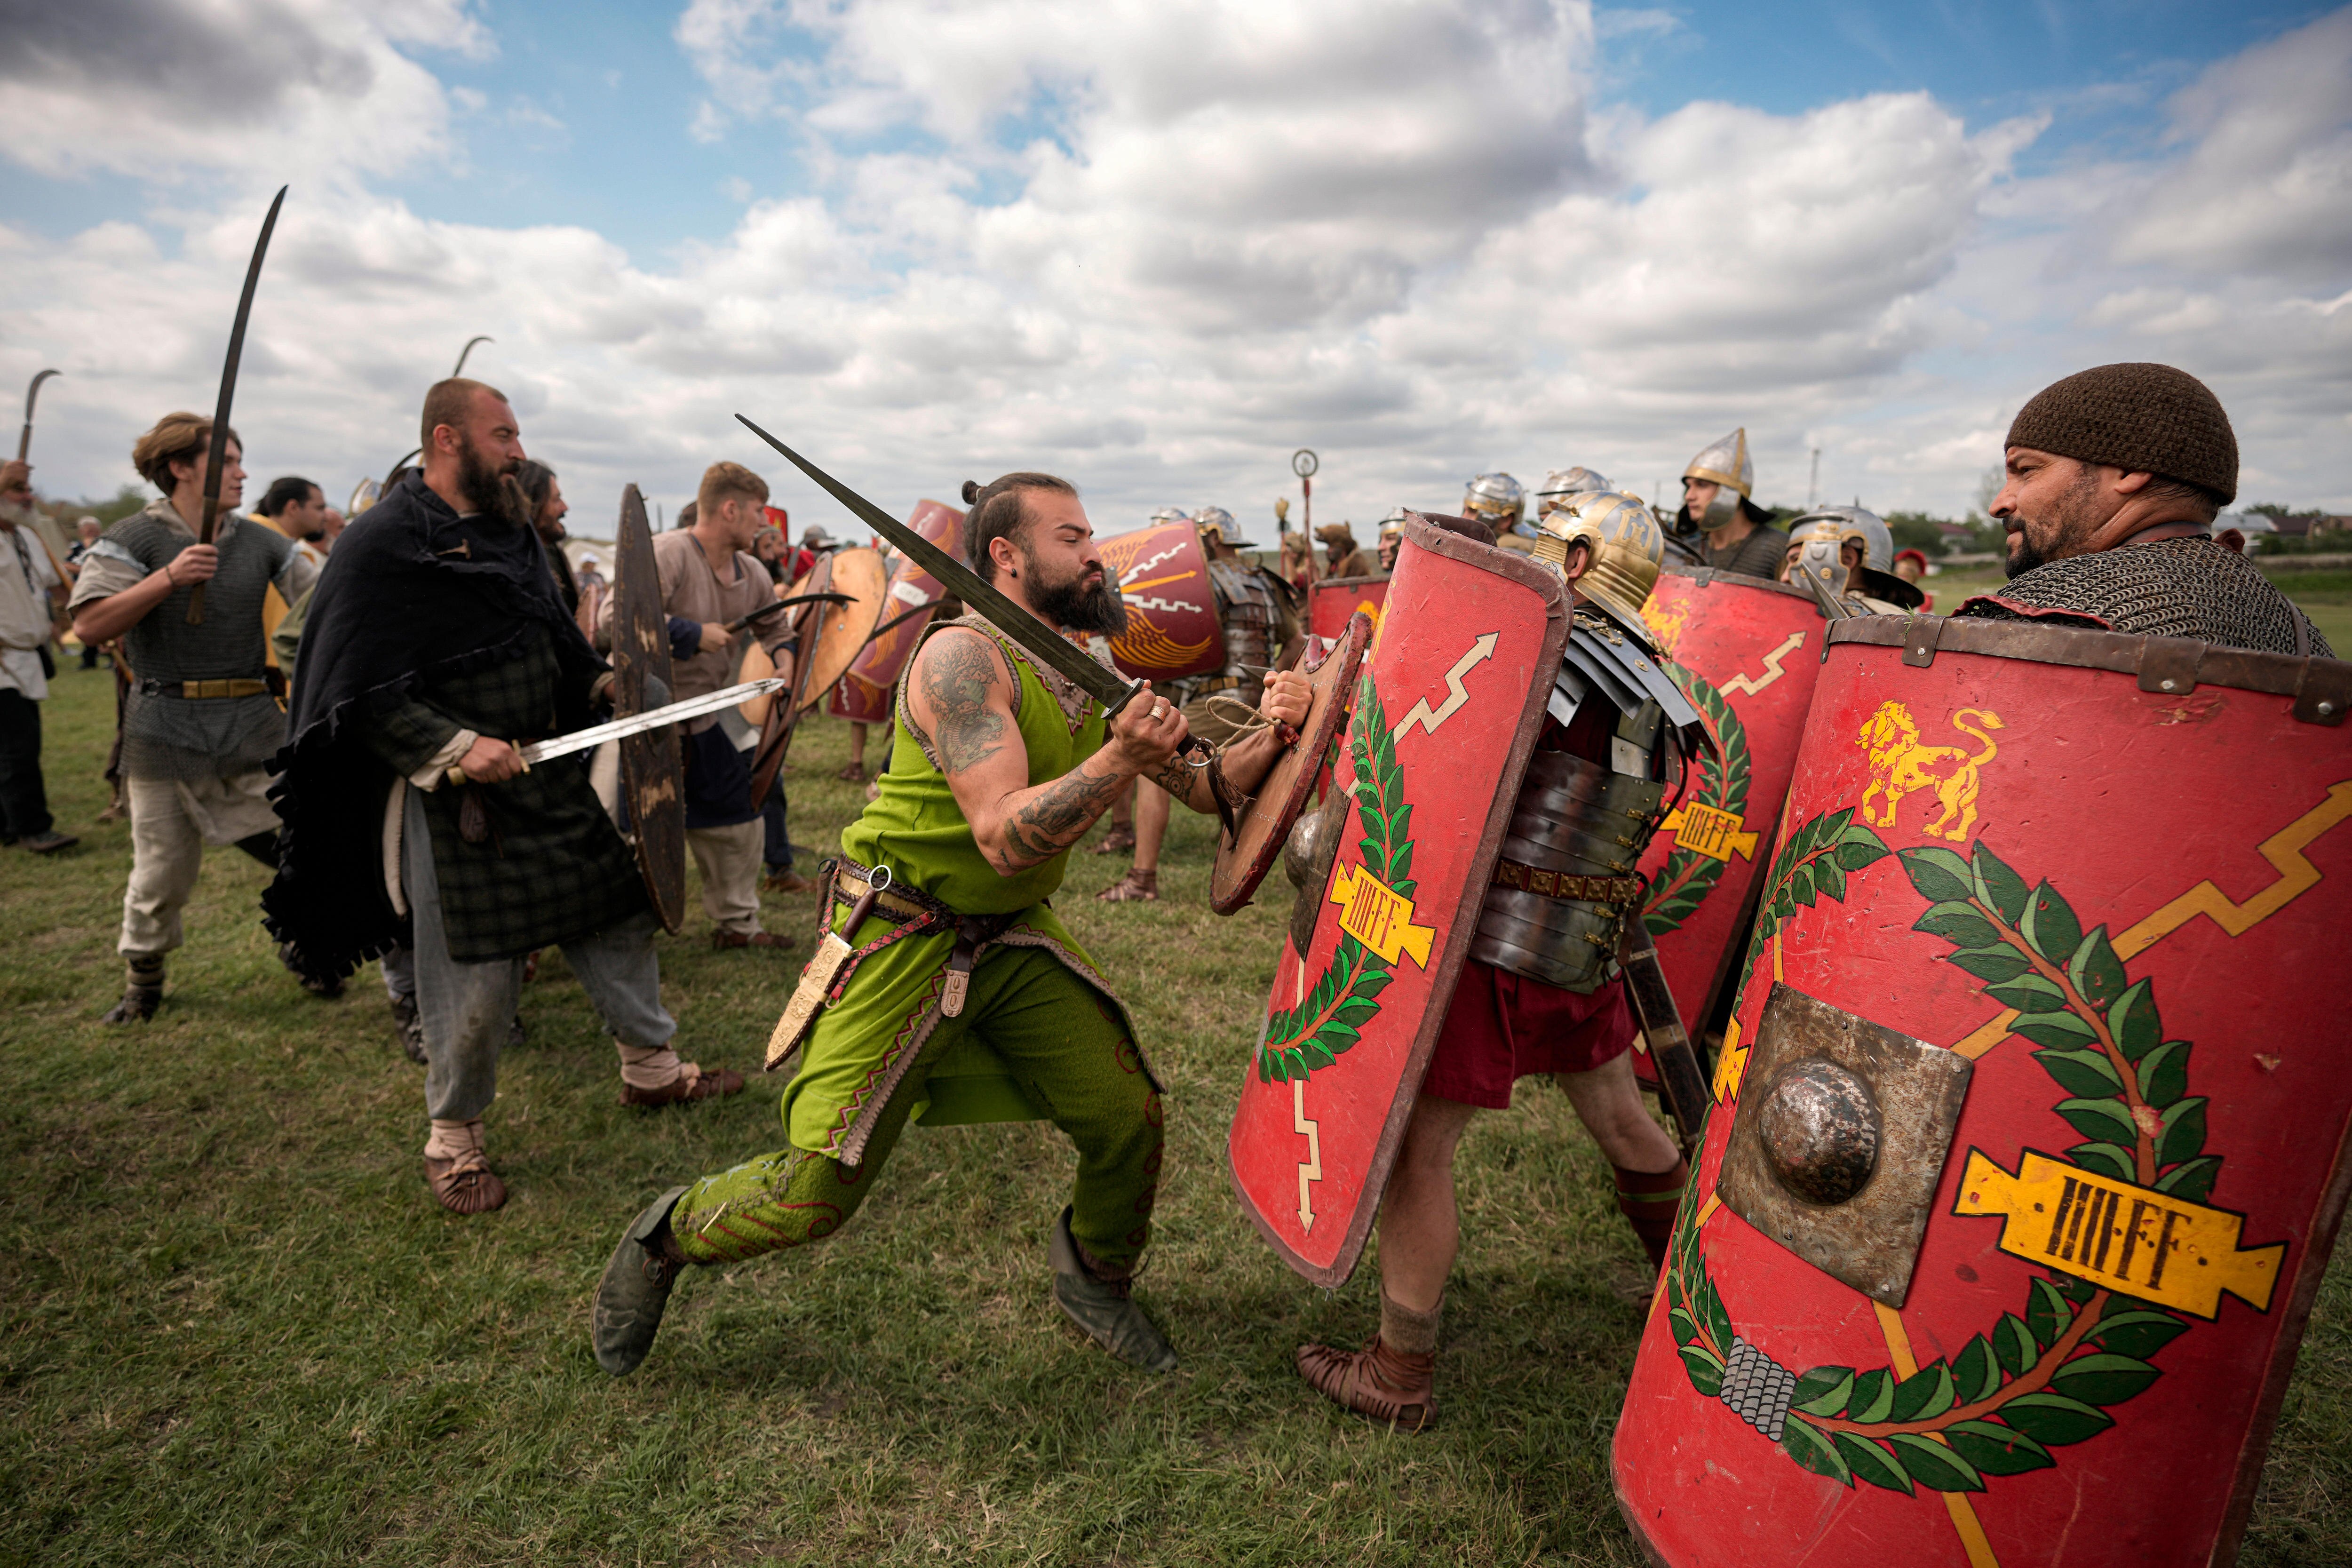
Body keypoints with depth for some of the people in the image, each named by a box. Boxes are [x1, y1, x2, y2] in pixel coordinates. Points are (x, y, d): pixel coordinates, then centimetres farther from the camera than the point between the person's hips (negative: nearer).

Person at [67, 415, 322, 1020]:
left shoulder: (259, 541, 7)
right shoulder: (135, 538, -4)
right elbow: (90, 625, -14)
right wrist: (168, 578, -22)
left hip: (253, 721, 3)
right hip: (167, 729, -3)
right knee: (162, 870, 7)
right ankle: (143, 980, 29)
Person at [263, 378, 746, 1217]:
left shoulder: (511, 529, 9)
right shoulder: (383, 548, -14)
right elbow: (364, 696, -17)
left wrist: (602, 681, 7)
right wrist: (456, 748, -27)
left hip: (553, 778, 8)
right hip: (454, 799, -7)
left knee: (619, 914, 13)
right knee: (474, 981, 0)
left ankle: (651, 1067, 32)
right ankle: (453, 1136, 23)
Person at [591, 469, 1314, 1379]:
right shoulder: (964, 657, -21)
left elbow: (1204, 789, 6)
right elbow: (1005, 839, -30)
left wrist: (1271, 737, -12)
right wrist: (1119, 757, -37)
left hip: (1013, 939, 7)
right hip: (902, 938, -7)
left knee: (1127, 1116, 3)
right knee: (818, 1191, -2)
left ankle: (1096, 1286, 33)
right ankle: (666, 1238, 30)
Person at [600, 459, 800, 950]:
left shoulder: (751, 572, 5)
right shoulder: (666, 553, -21)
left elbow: (775, 625, 24)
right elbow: (614, 621, -33)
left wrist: (784, 661, 3)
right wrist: (693, 634, -26)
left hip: (708, 718, 8)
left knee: (739, 822, 15)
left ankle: (736, 923, 30)